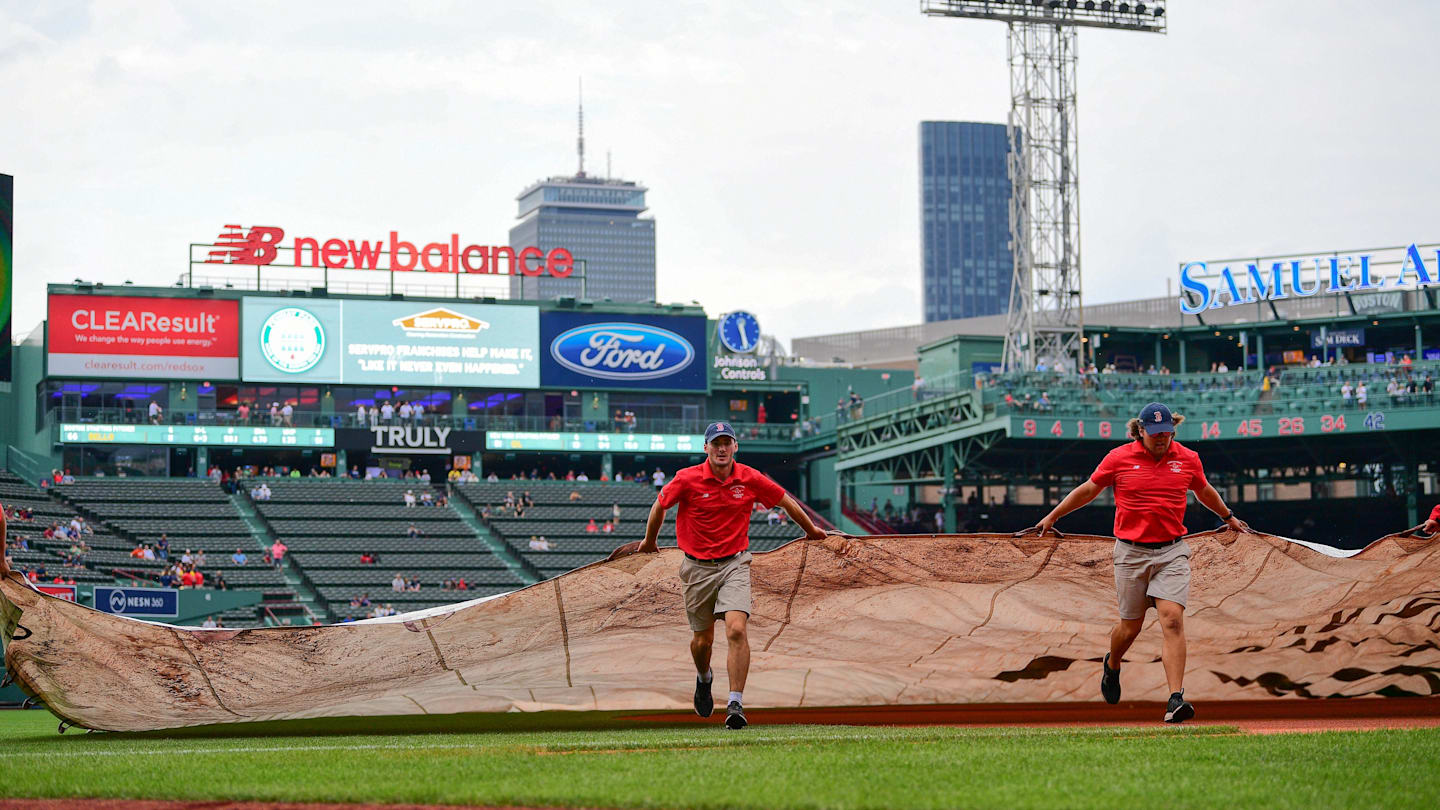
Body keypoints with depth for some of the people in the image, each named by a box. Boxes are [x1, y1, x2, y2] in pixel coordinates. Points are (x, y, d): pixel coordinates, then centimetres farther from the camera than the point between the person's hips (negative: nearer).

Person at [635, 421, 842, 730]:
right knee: (703, 639, 11)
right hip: (698, 567, 0)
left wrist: (810, 529, 25)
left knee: (736, 629, -21)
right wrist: (650, 540, 21)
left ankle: (736, 702, -17)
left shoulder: (750, 479, -6)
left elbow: (785, 501, 11)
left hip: (735, 563, 0)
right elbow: (660, 506, 7)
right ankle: (704, 679, 45)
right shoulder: (687, 479, -11)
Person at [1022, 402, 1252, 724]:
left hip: (1172, 552, 1)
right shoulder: (1119, 458, -2)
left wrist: (1228, 517, 41)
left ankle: (1176, 699, -21)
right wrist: (1051, 517, 16)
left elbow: (1204, 491, 25)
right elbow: (1088, 490, 11)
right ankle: (1112, 665, 42)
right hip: (1131, 552, -1)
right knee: (1130, 626, 7)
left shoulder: (1188, 459, 5)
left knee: (1172, 620, -15)